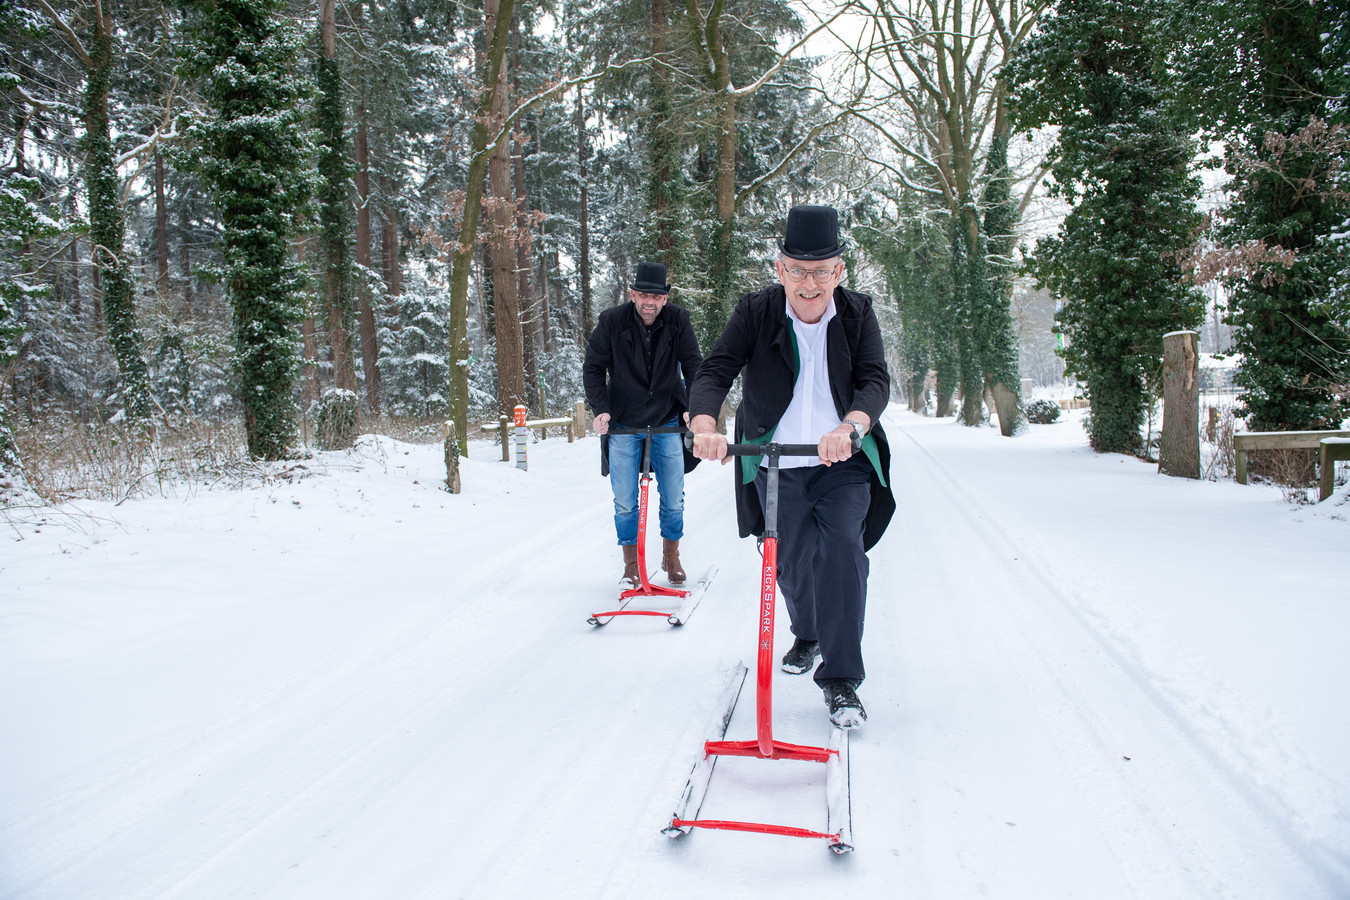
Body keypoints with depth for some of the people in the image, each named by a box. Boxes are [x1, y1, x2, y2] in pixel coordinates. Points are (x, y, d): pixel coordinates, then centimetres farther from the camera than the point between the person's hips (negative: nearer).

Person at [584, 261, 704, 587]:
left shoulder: (678, 320, -6)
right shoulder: (612, 321, -9)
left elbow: (694, 366, -2)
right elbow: (593, 368, -1)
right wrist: (601, 410, -11)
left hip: (667, 423, 1)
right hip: (623, 424, -1)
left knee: (674, 499, 7)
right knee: (625, 503, 3)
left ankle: (671, 557, 28)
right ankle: (631, 563, 21)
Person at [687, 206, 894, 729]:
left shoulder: (857, 313, -7)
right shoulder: (755, 312, -10)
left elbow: (876, 380, -19)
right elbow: (715, 372, -20)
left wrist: (851, 427, -41)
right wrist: (705, 426, -41)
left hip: (843, 462, -1)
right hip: (776, 466, 1)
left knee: (842, 548, -20)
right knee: (791, 563, 11)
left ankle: (840, 681, -10)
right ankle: (808, 635, 44)